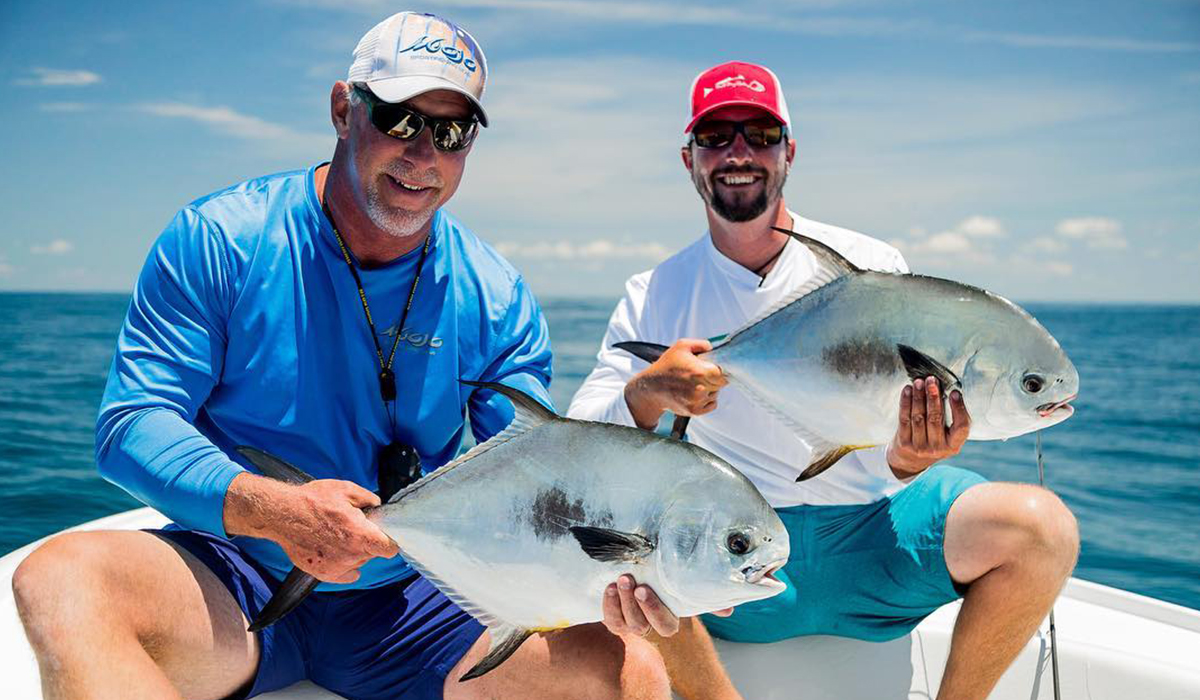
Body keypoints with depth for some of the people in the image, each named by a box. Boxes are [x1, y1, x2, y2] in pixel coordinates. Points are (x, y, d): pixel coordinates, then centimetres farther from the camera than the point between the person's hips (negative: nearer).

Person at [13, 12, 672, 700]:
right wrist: (267, 509, -30)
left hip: (406, 604, 2)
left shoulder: (498, 302, -1)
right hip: (230, 587, -1)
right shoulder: (219, 239, -6)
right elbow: (133, 424, -11)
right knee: (61, 574, -32)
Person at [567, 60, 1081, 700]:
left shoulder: (872, 267, 3)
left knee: (1042, 524, -23)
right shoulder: (652, 297, 4)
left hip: (870, 530, 1)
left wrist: (908, 458, -25)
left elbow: (886, 459, 0)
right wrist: (645, 398, -28)